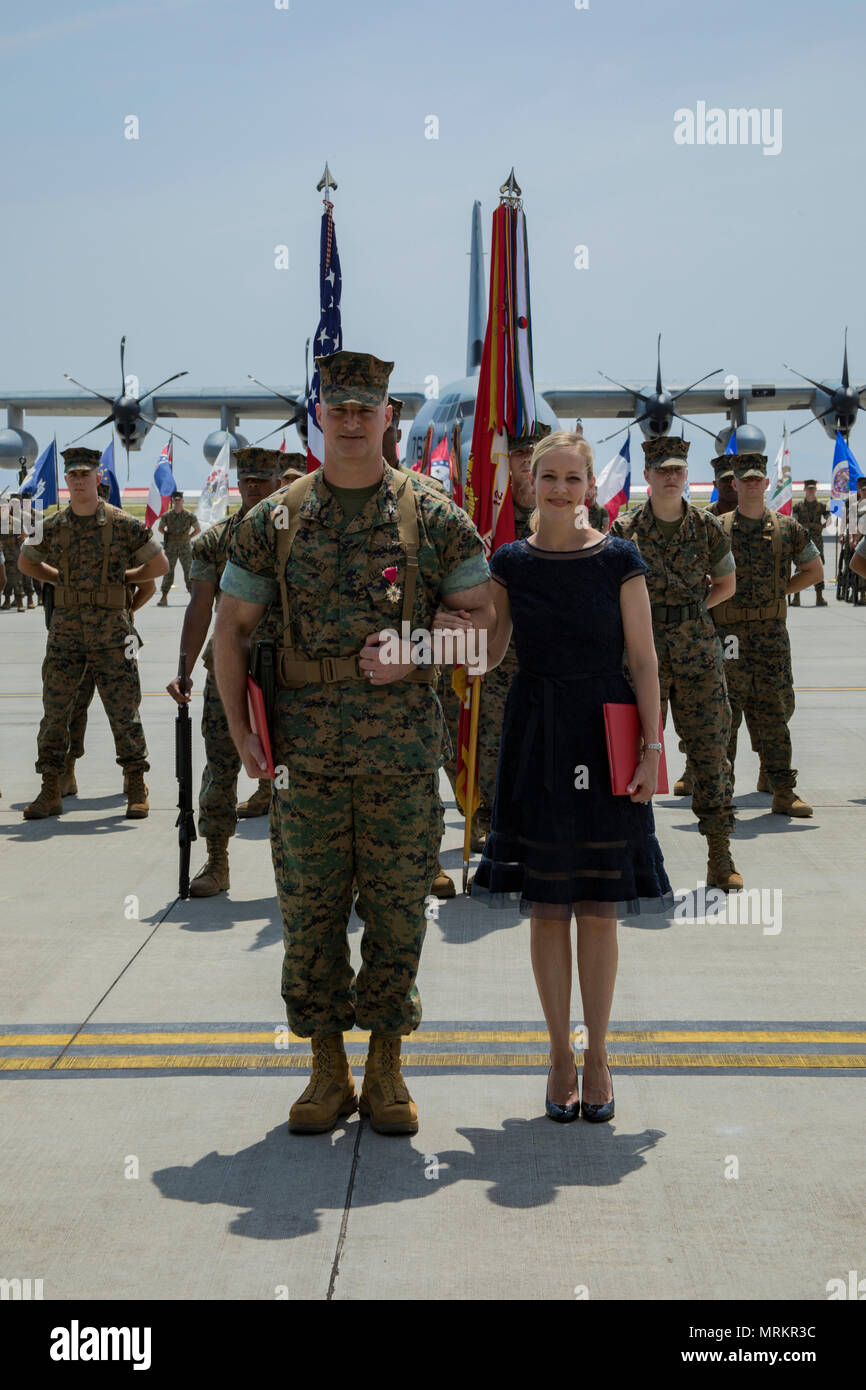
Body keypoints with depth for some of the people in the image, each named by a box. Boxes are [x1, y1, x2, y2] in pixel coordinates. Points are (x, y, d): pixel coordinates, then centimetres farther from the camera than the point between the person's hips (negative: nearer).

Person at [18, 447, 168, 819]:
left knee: (123, 711, 0)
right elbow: (26, 562, 22)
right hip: (65, 628, 3)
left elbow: (159, 565, 5)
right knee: (54, 711, 2)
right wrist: (63, 579, 13)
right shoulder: (52, 527, 5)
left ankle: (137, 789, 10)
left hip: (110, 630, -2)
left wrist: (120, 578, 5)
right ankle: (50, 793, 9)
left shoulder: (123, 524, -2)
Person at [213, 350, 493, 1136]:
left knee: (397, 911, 5)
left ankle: (386, 1071, 18)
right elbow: (233, 627, 8)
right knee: (310, 914, 5)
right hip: (306, 752, 1)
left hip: (402, 749, -1)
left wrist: (414, 652, -14)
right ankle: (327, 1072, 18)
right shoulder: (274, 522, 5)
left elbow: (482, 615, 4)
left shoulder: (433, 518, 1)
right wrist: (239, 727, -3)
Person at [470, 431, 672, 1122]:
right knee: (547, 906, 5)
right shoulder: (510, 562, 4)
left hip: (603, 738, -2)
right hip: (535, 739, 2)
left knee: (599, 908, 2)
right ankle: (560, 1052, 17)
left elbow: (645, 661, -2)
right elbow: (487, 652, 8)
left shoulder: (619, 559, -2)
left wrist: (653, 747, -9)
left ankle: (597, 1053, 15)